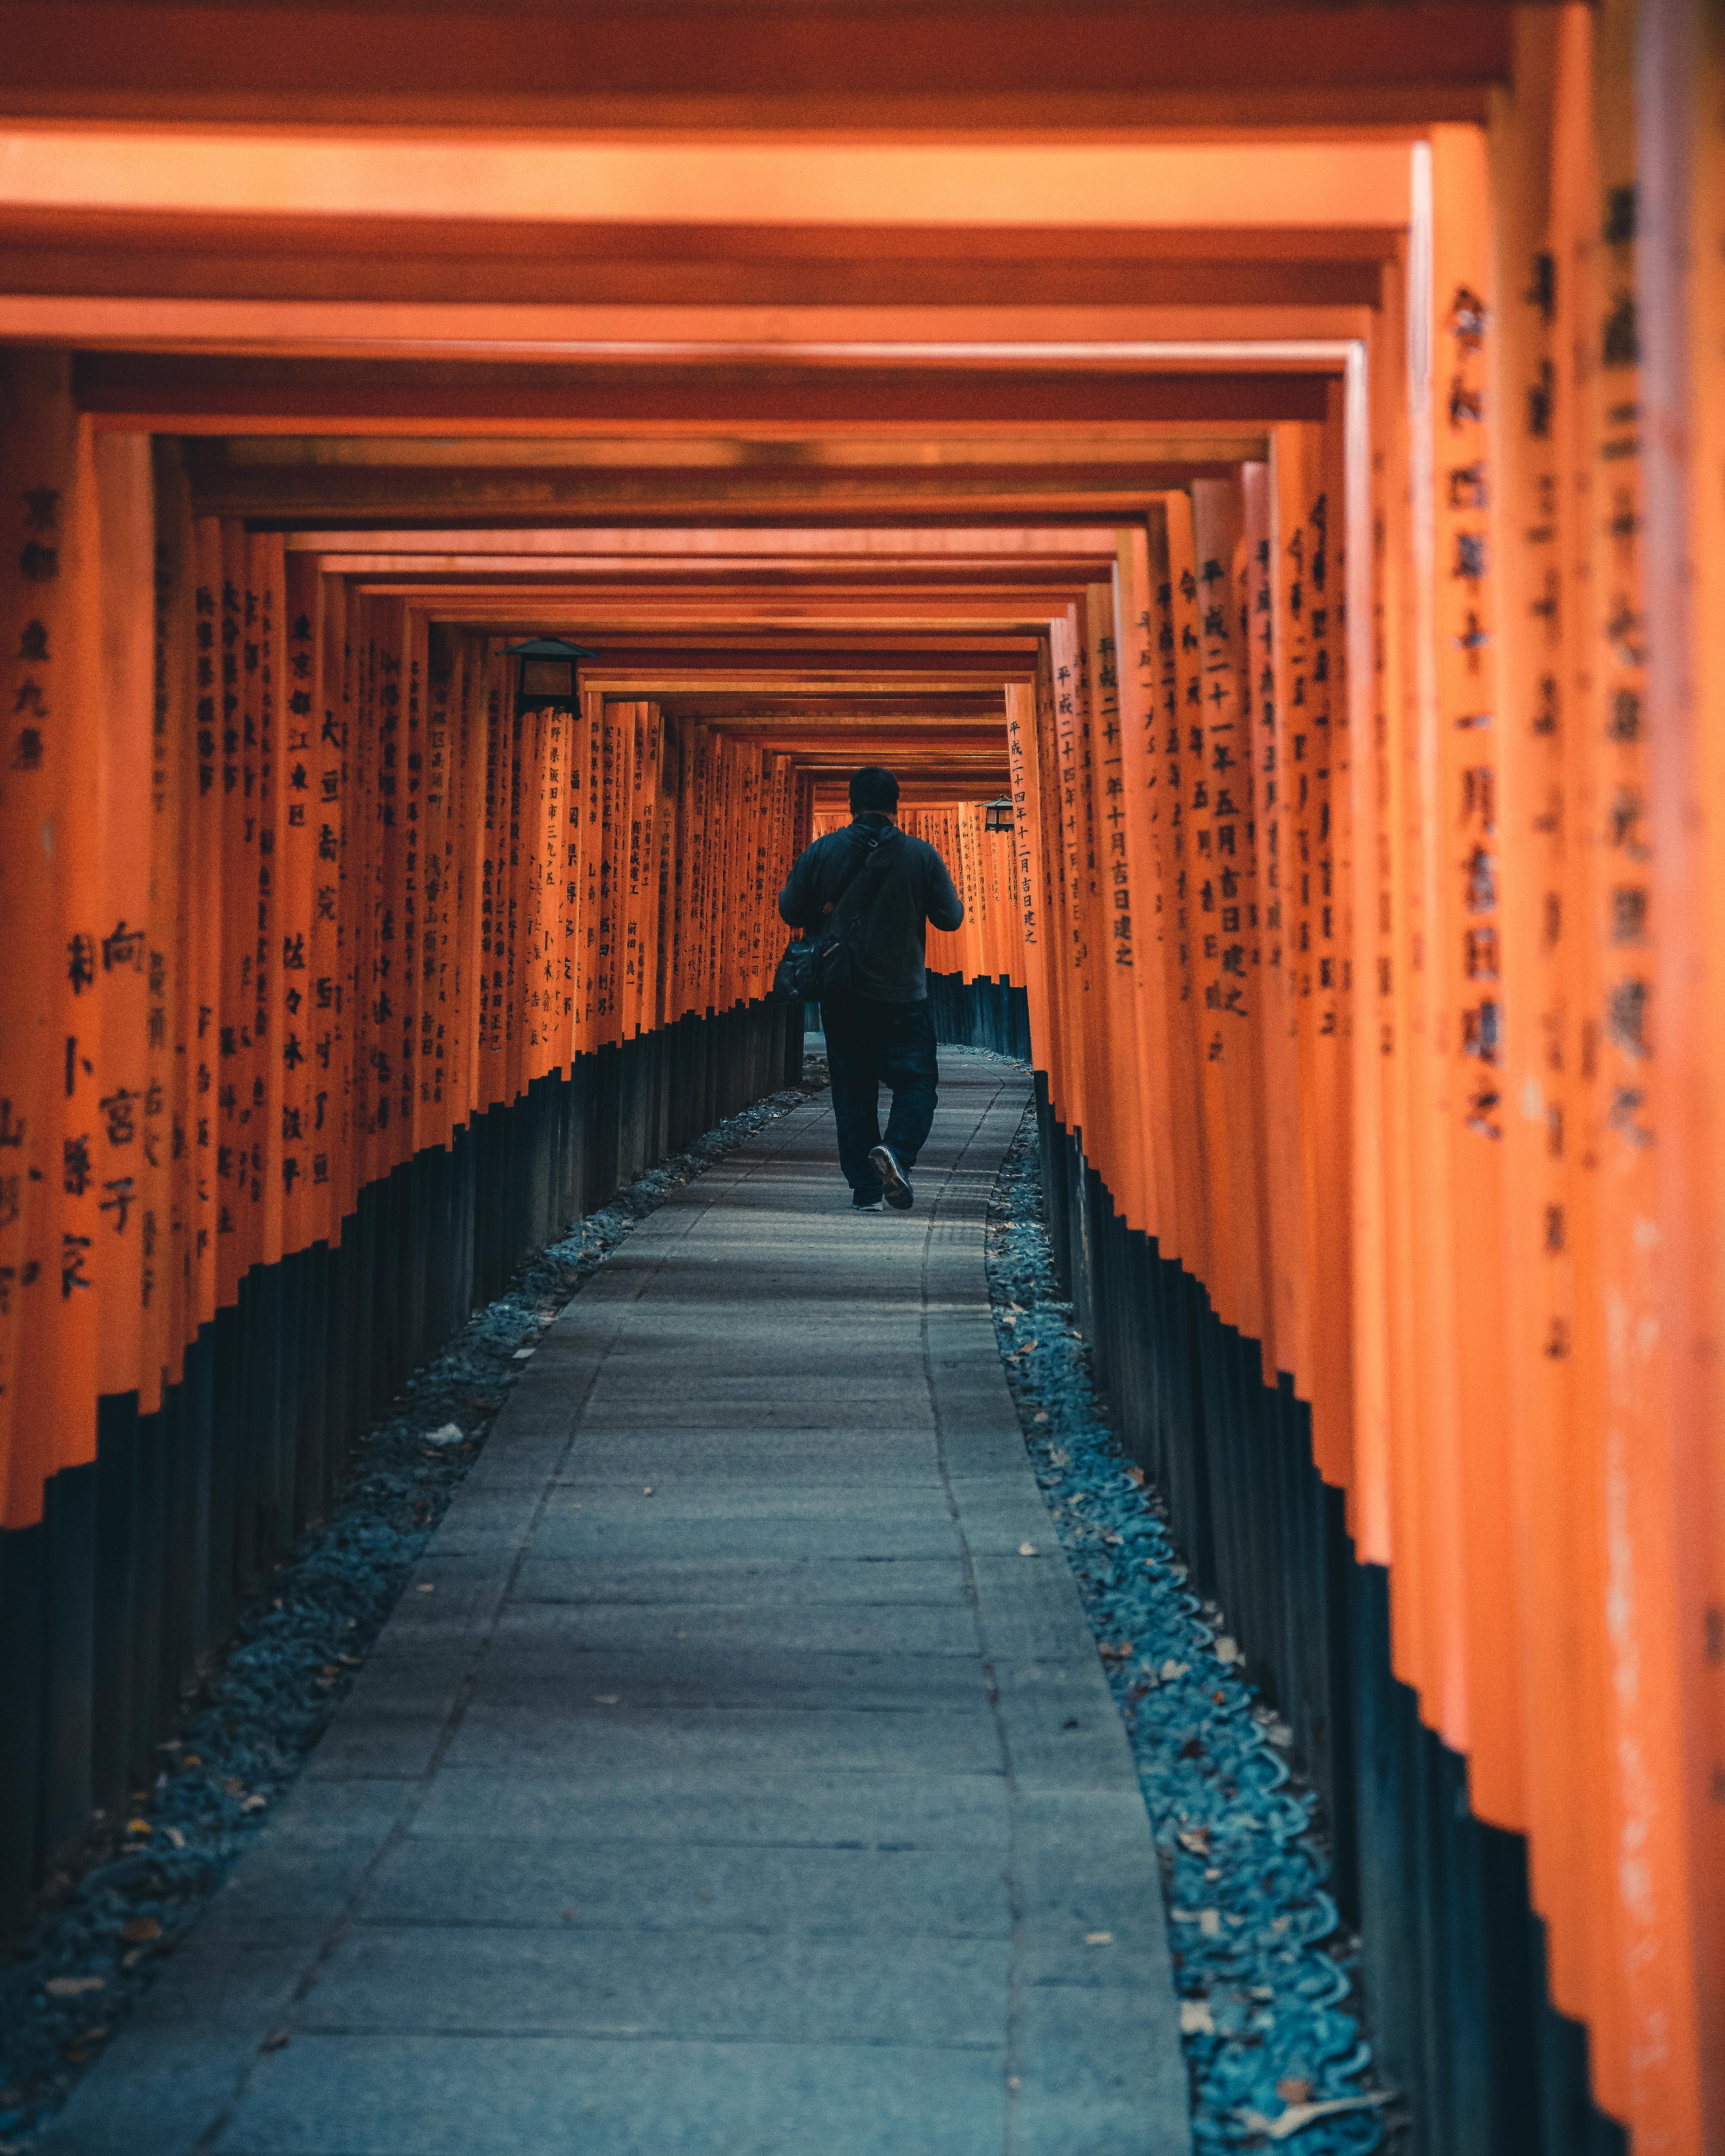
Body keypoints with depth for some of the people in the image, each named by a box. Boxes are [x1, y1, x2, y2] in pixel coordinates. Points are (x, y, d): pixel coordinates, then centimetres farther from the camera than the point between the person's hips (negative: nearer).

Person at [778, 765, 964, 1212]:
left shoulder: (822, 852, -4)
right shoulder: (922, 855, -5)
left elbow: (791, 911, 4)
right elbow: (949, 918, 3)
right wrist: (959, 903, 24)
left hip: (841, 995, 2)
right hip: (903, 996, -1)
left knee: (853, 1091, 9)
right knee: (917, 1081, 7)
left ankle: (865, 1190, 7)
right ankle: (897, 1151, -20)